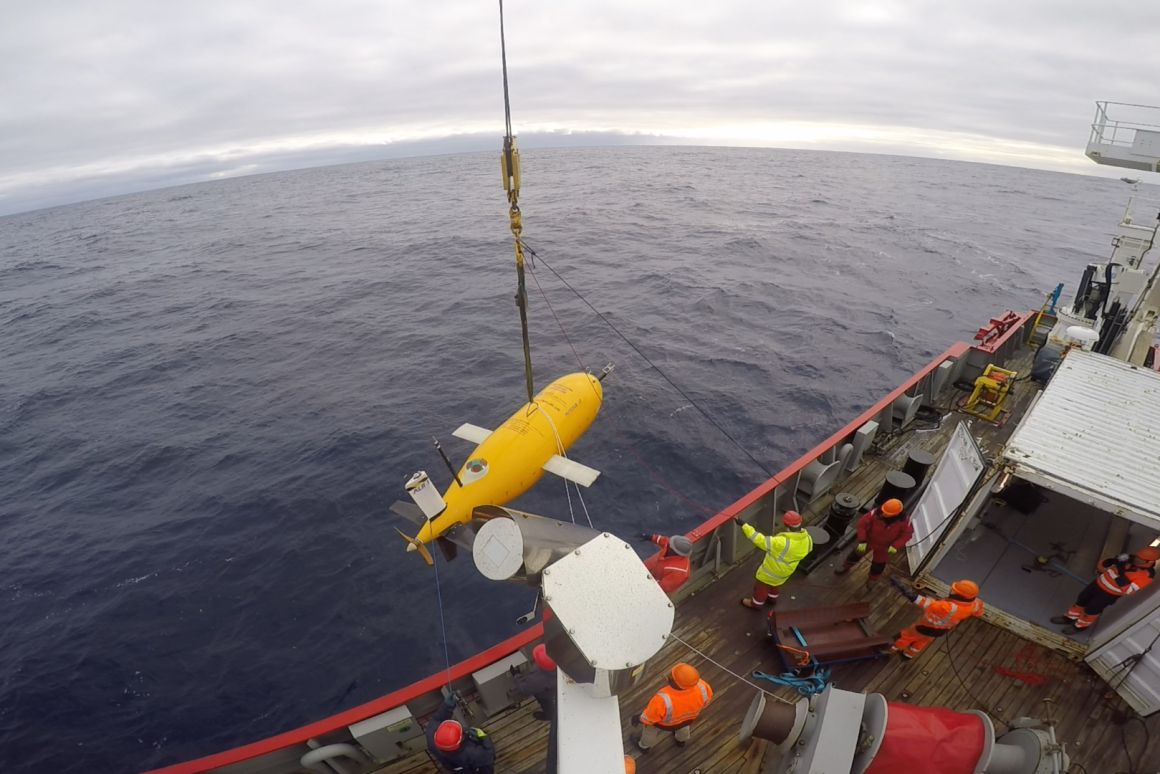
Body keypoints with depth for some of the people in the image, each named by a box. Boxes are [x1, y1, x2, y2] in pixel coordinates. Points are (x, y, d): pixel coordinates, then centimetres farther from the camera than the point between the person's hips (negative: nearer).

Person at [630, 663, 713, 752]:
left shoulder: (663, 700, -47)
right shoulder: (702, 687, -37)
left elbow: (649, 717, -28)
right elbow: (706, 700, -12)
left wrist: (638, 719, -7)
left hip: (664, 724, -3)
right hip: (688, 718, 3)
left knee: (651, 732, 31)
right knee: (683, 727, 39)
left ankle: (644, 745, 59)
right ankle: (682, 740, 68)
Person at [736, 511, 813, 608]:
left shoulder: (782, 543, -46)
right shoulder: (807, 539, -23)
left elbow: (760, 540, -44)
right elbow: (808, 548, 2)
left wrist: (743, 525, -43)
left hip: (770, 572, -6)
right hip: (785, 572, 6)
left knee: (762, 587, 24)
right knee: (776, 584, 37)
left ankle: (756, 603, 49)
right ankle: (772, 599, 63)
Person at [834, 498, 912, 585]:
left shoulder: (904, 521, -31)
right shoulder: (875, 513, -34)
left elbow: (907, 534, -15)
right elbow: (862, 523, -26)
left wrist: (895, 546, -27)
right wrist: (862, 541, -29)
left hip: (884, 547, 0)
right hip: (868, 540, 0)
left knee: (878, 564, 24)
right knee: (857, 554, 23)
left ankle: (873, 579, 56)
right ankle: (846, 567, 53)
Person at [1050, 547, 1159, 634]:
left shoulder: (1146, 575, -24)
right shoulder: (1129, 560, -8)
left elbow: (1128, 590, -30)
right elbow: (1102, 566, 0)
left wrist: (1121, 576, -38)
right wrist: (1112, 562, -19)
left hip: (1109, 595, -5)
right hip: (1098, 584, 5)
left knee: (1090, 611, 12)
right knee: (1080, 602, 19)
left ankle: (1079, 626, 37)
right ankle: (1070, 618, 42)